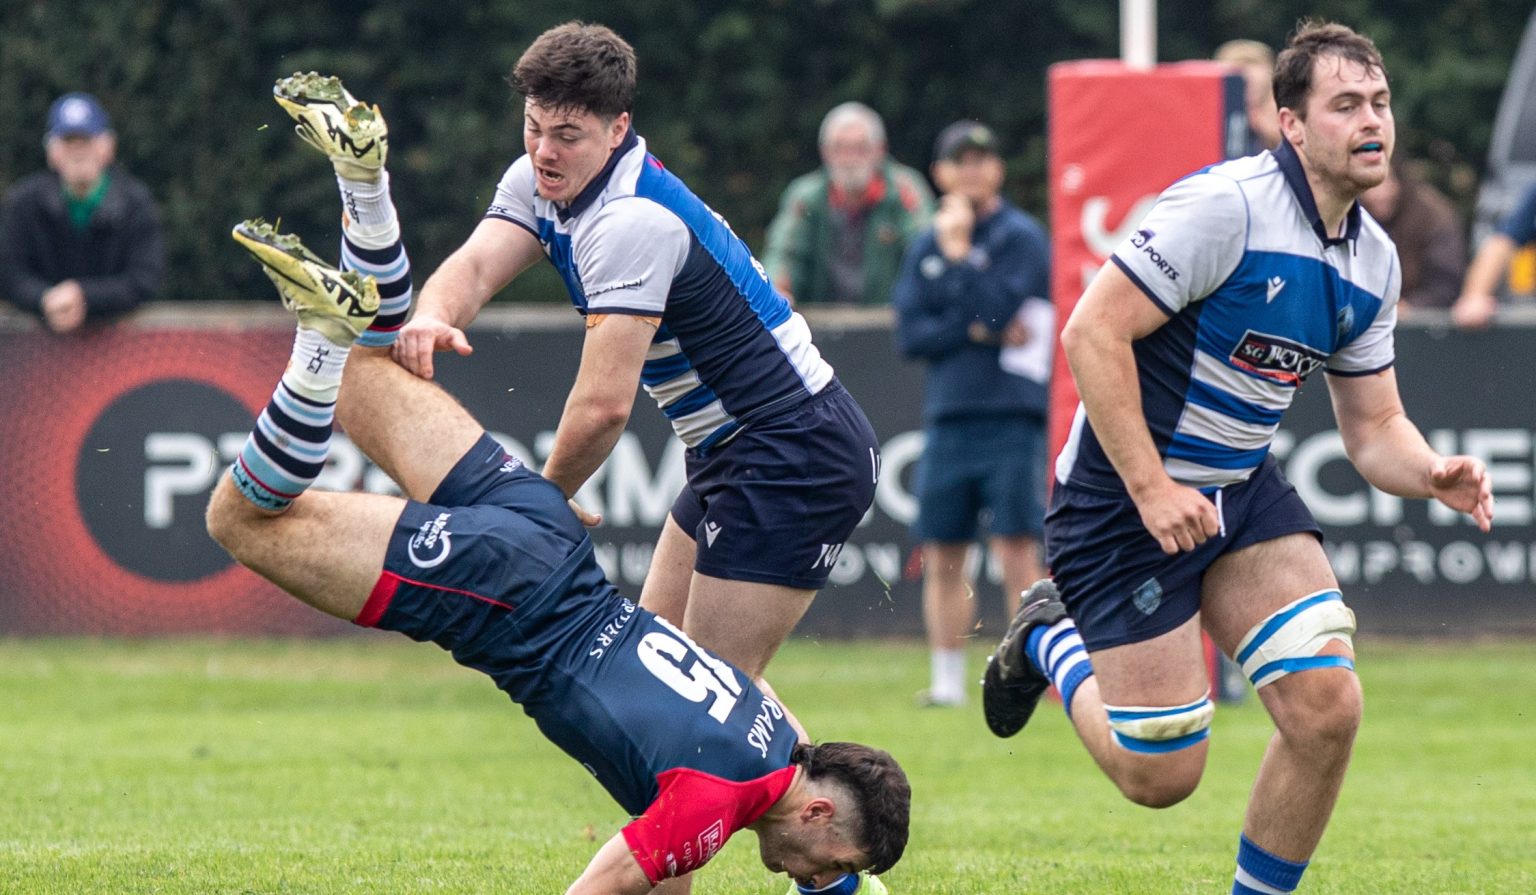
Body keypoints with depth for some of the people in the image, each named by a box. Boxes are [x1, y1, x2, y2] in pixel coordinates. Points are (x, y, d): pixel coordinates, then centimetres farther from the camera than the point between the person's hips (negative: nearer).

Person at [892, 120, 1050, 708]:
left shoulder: (1022, 237, 0)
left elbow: (993, 307, -14)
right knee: (942, 558, 5)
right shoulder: (925, 249, 14)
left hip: (1010, 420, -5)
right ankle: (947, 682, 10)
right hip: (947, 418, 5)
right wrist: (979, 332, -7)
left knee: (1016, 549, -9)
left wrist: (958, 251, -7)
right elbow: (909, 334, 4)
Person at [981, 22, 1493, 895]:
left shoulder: (1373, 261, 3)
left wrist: (1434, 475, -13)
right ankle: (1049, 641, 28)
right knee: (1160, 775, -3)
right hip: (1123, 498, -7)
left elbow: (1374, 426, 10)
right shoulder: (1227, 208, -22)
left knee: (1328, 706, -12)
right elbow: (1093, 332, -24)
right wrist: (1150, 488, -25)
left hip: (1242, 488, 7)